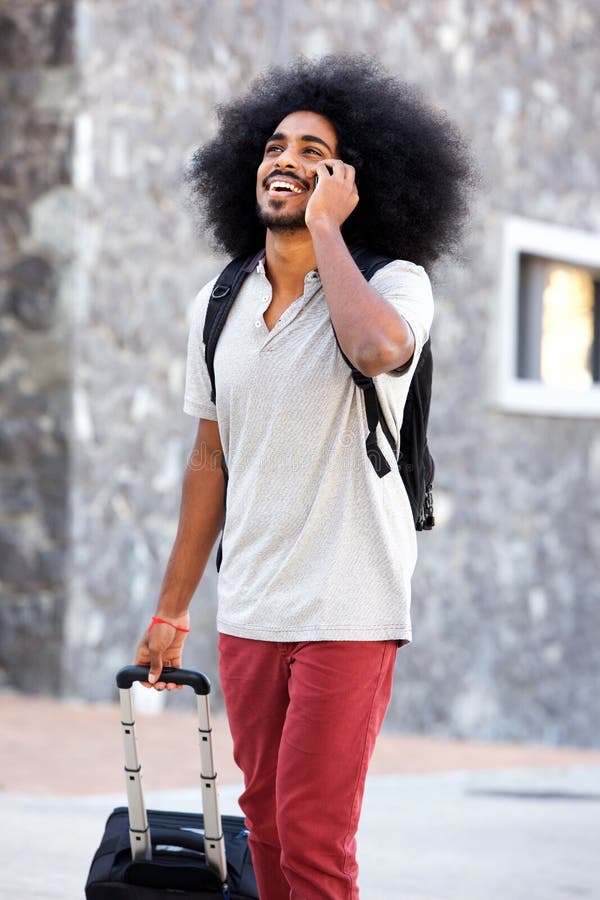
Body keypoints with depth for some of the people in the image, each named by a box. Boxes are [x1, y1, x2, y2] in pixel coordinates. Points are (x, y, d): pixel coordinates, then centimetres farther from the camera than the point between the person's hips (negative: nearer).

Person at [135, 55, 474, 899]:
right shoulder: (219, 304, 8)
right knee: (267, 826, 12)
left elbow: (380, 348, -34)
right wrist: (171, 611, 17)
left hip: (348, 612, -5)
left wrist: (326, 228, -20)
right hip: (248, 614, 5)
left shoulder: (394, 283, -8)